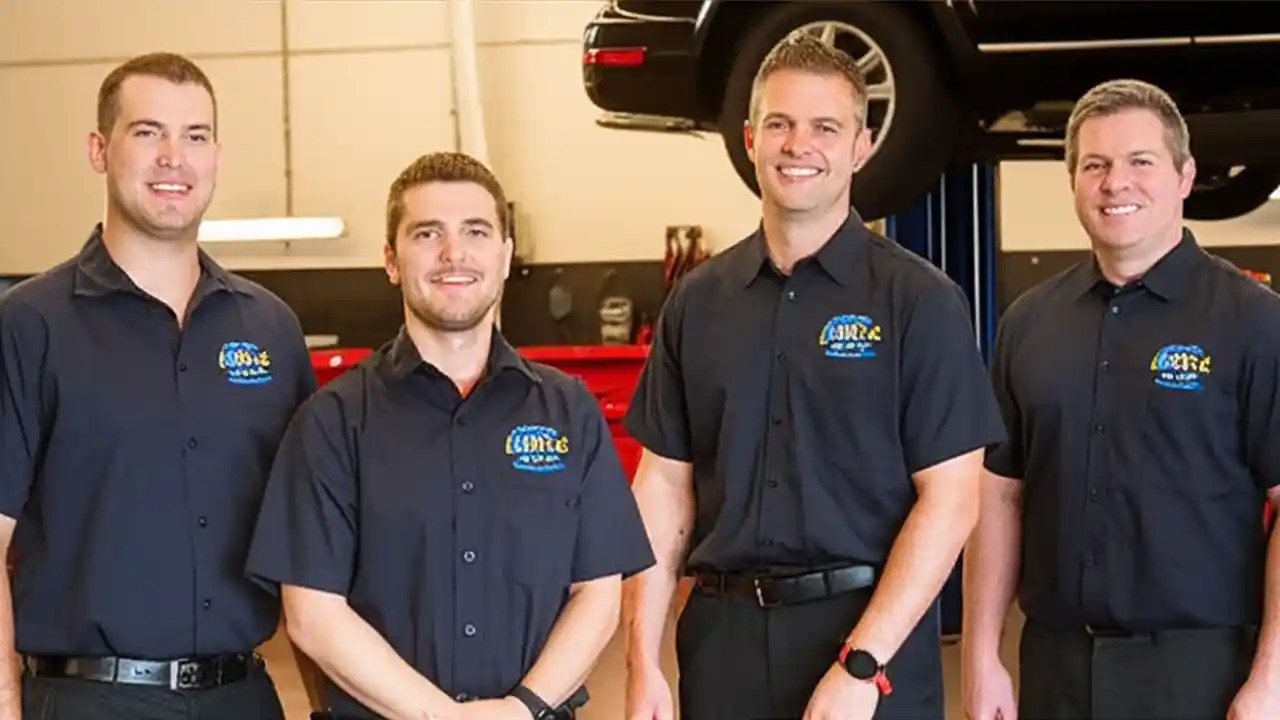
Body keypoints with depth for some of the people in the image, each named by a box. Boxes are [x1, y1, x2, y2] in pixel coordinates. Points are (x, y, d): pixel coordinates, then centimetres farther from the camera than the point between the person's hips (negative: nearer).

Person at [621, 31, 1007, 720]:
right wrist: (643, 663, -1)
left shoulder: (920, 301, -5)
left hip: (870, 635, -3)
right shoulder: (697, 301, 7)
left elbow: (948, 500, -9)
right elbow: (664, 483, 7)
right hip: (722, 634, 4)